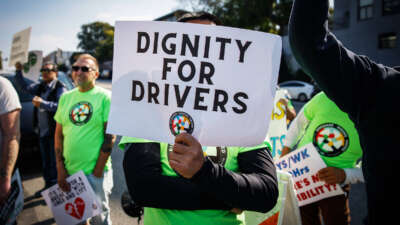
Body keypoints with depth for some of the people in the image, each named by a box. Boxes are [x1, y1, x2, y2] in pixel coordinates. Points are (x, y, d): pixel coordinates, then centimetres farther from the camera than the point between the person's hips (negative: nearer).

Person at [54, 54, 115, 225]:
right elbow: (59, 135, 8)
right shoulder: (66, 97, 7)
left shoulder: (105, 97, -9)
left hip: (96, 172, -5)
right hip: (68, 172, 5)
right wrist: (60, 169, 1)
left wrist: (97, 172, -13)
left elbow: (110, 137, -12)